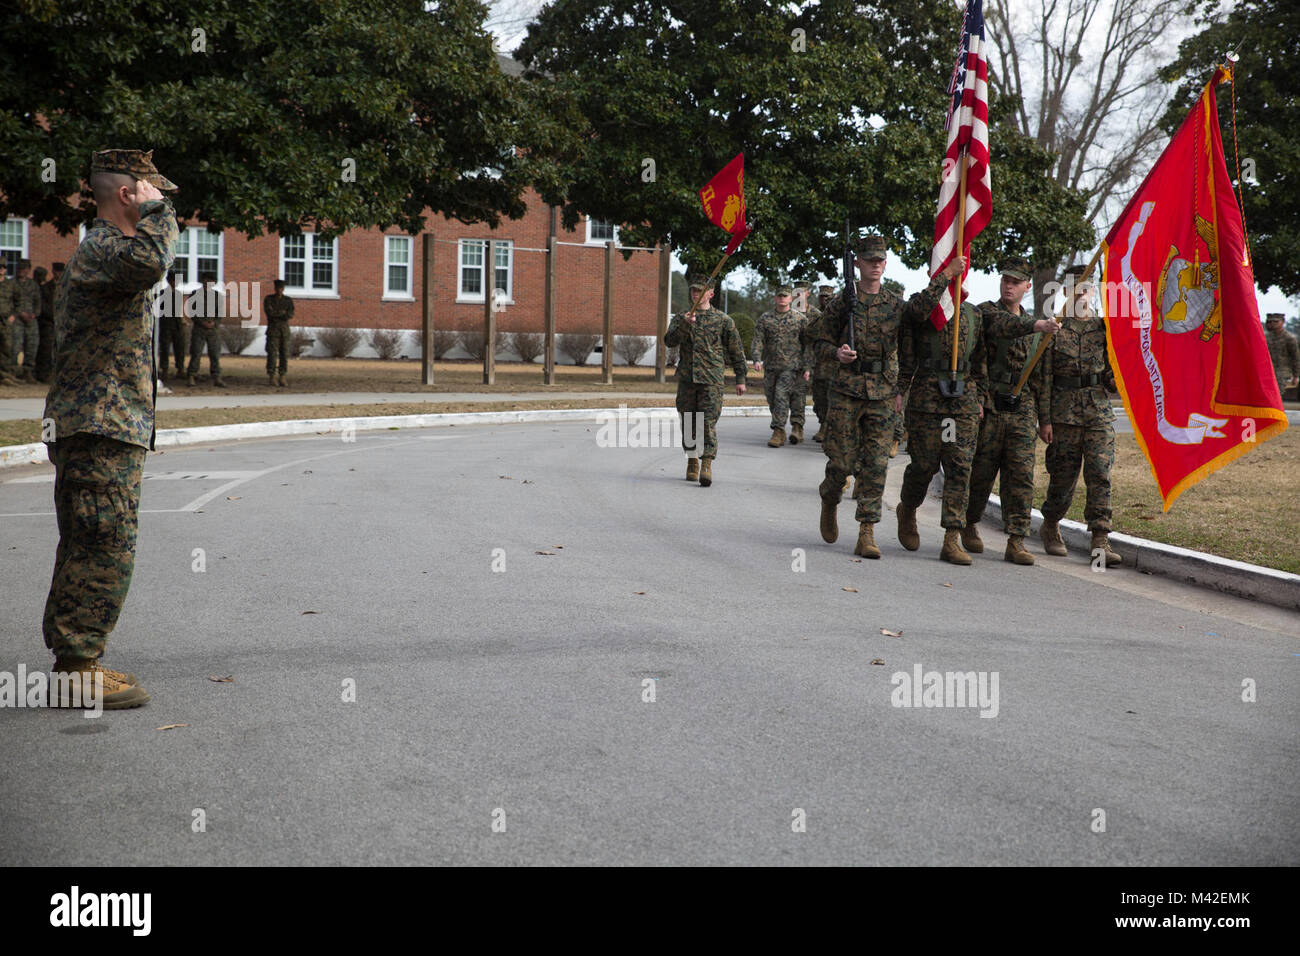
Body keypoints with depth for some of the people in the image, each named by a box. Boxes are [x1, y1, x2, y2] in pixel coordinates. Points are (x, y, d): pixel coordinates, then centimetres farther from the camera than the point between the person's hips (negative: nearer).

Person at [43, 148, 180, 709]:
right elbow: (147, 263, -36)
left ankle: (73, 662, 20)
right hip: (105, 429, -11)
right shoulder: (102, 248, -12)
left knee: (84, 551, 13)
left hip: (93, 428, 11)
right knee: (105, 553, -9)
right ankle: (78, 671, -4)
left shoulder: (102, 250, 23)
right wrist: (155, 210, -17)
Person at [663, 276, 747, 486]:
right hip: (686, 378, 3)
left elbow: (736, 351, 10)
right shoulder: (681, 318, 12)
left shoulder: (723, 320, 6)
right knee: (688, 422, 8)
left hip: (711, 378, -3)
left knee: (708, 422, -12)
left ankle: (707, 465, -18)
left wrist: (740, 379, 7)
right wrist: (684, 325, -21)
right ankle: (692, 461, 22)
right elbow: (669, 341, -5)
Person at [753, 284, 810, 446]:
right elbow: (758, 340, 3)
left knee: (781, 395, -17)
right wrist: (757, 359, -13)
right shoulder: (765, 318, 9)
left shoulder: (801, 318, 4)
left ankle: (779, 431, -17)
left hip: (792, 367, -4)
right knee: (772, 399, 7)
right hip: (771, 366, 4)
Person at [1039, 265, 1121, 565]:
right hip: (1064, 413, -2)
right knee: (1063, 476, 5)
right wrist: (1044, 419, -5)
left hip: (1099, 412, 2)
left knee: (1100, 475, -7)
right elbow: (1045, 378, 0)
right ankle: (1050, 527, 30)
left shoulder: (1105, 328, 10)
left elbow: (1111, 376, 12)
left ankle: (1100, 541, -6)